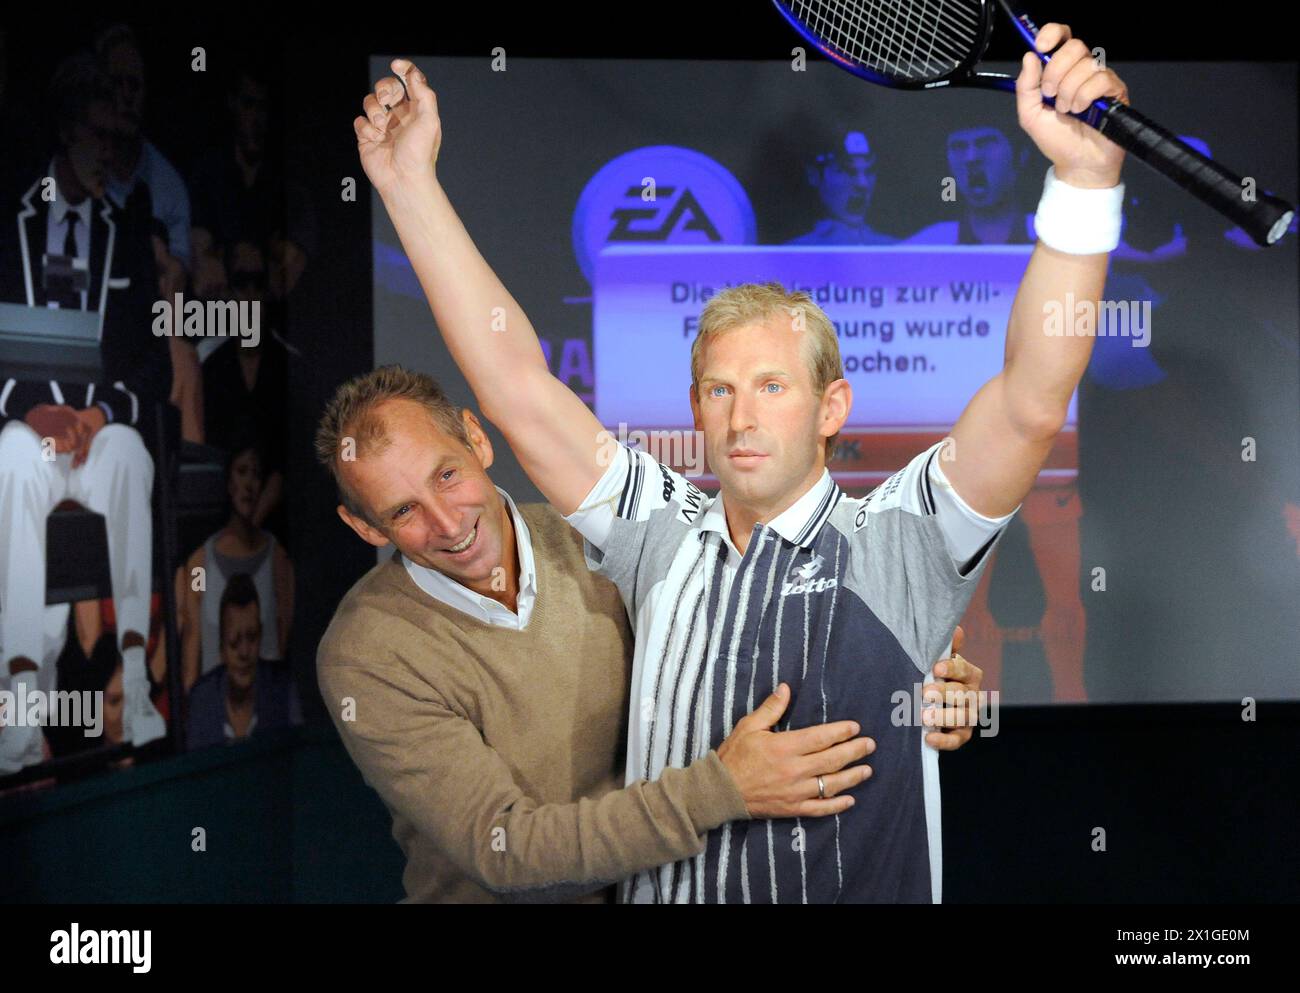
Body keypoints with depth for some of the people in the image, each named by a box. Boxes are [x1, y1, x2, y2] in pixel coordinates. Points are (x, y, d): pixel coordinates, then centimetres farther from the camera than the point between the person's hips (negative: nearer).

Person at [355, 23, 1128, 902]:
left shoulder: (900, 547, 0)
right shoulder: (662, 541, 7)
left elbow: (1033, 403, -12)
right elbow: (514, 384, 6)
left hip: (873, 886, -4)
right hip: (668, 886, 4)